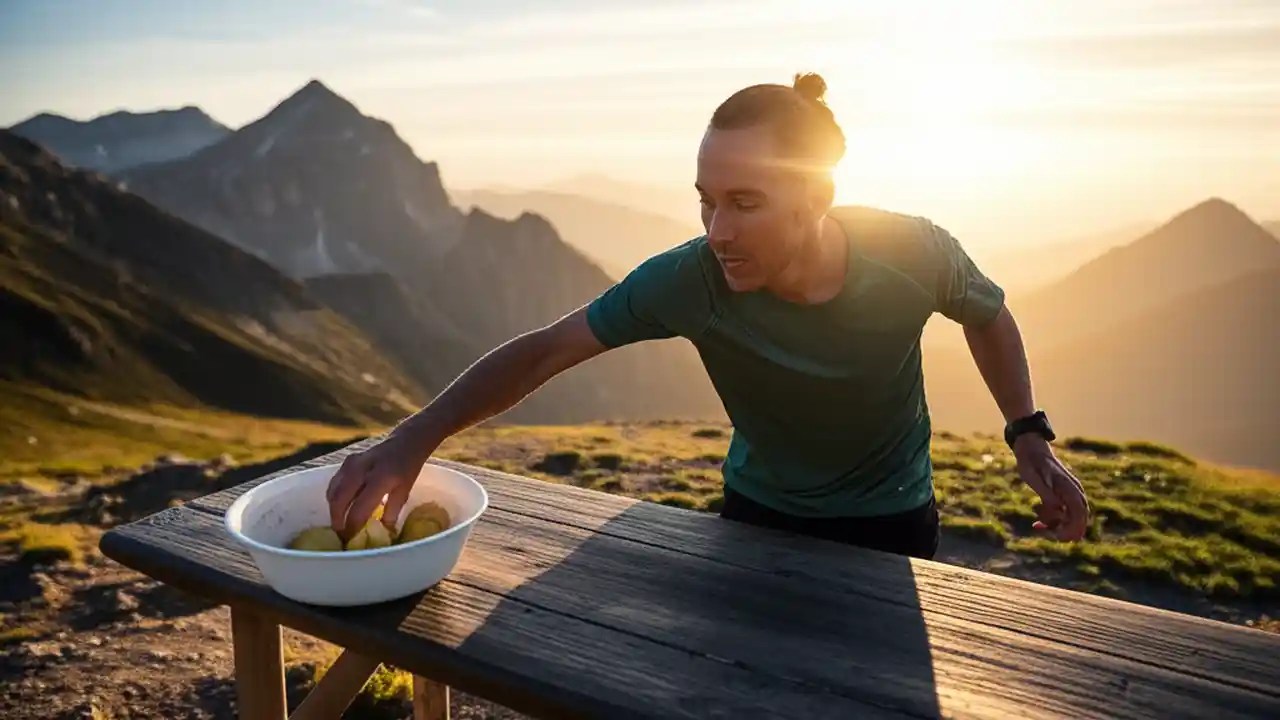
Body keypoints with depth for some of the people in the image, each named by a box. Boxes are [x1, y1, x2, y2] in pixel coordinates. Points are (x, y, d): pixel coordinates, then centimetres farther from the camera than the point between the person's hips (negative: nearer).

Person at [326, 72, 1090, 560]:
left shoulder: (915, 255, -28)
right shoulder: (689, 279, -29)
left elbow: (988, 315, -4)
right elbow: (543, 350, -25)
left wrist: (1031, 436, -11)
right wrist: (415, 437, -36)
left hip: (890, 522, 0)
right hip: (758, 513, 1)